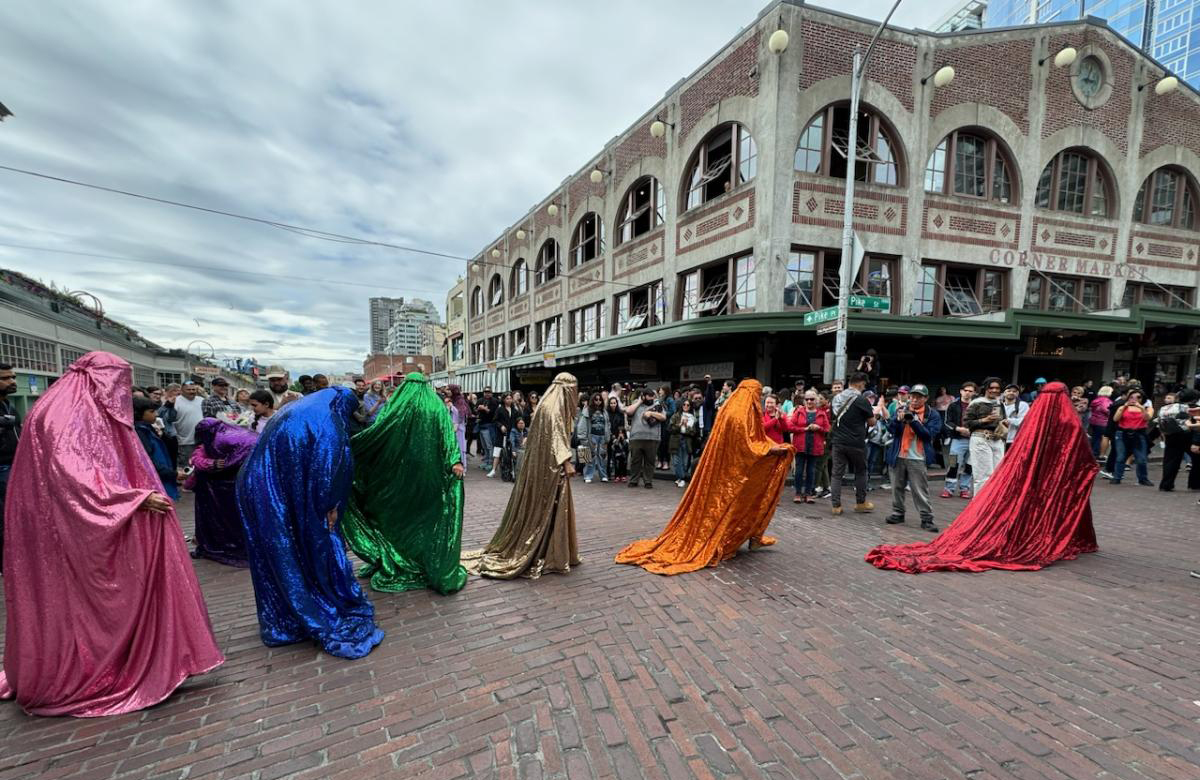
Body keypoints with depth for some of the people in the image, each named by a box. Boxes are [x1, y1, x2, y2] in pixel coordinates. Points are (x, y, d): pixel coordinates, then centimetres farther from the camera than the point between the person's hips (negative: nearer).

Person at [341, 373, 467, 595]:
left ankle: (396, 569, 23)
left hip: (399, 475, 0)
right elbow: (448, 434, -12)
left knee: (396, 518, 15)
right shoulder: (437, 406, -1)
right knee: (427, 518, 9)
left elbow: (375, 431, -8)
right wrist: (455, 460, -19)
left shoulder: (397, 406, -3)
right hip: (428, 475, 0)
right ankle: (433, 569, 14)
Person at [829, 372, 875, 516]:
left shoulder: (837, 398, 6)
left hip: (838, 442, 4)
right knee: (861, 472, 16)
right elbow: (872, 422, -4)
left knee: (837, 473, 5)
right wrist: (873, 414, 15)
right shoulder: (862, 400, -12)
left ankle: (836, 505, 4)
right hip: (856, 443, -4)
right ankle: (861, 503, 26)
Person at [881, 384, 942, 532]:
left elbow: (929, 434, -11)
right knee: (897, 488, 12)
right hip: (897, 456, 3)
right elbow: (891, 429, -1)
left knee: (920, 491, -3)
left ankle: (926, 519, 5)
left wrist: (914, 421, -21)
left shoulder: (932, 414, 0)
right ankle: (897, 514, 24)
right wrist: (898, 419, -21)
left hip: (918, 459, -3)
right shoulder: (901, 409, 8)